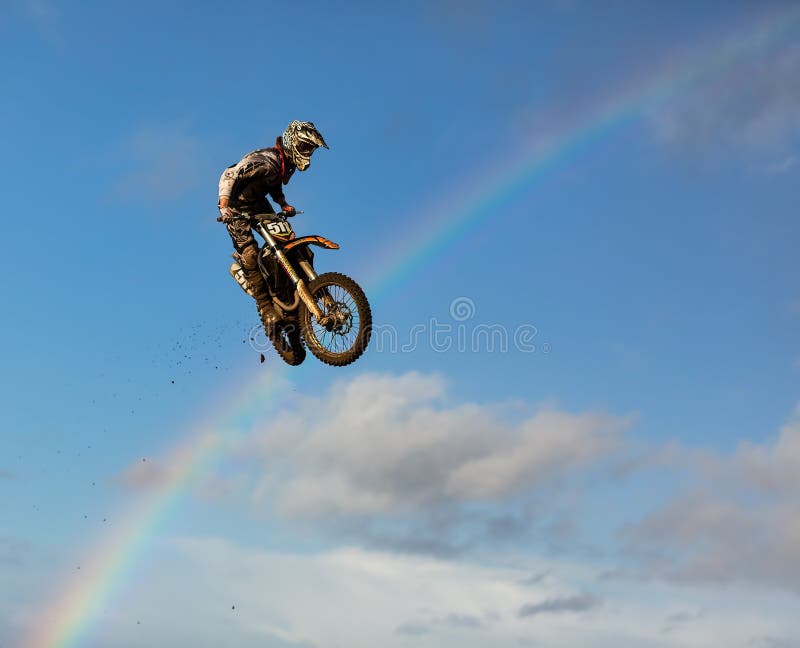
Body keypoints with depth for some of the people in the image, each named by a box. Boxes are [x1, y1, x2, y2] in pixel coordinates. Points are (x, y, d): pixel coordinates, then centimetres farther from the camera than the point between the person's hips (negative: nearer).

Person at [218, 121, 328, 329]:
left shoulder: (287, 163, -2)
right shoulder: (266, 161, -31)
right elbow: (229, 175, -35)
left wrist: (284, 204, 0)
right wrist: (224, 206, -45)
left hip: (258, 202, 9)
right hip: (236, 207, -8)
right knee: (251, 257, -15)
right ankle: (267, 309, -13)